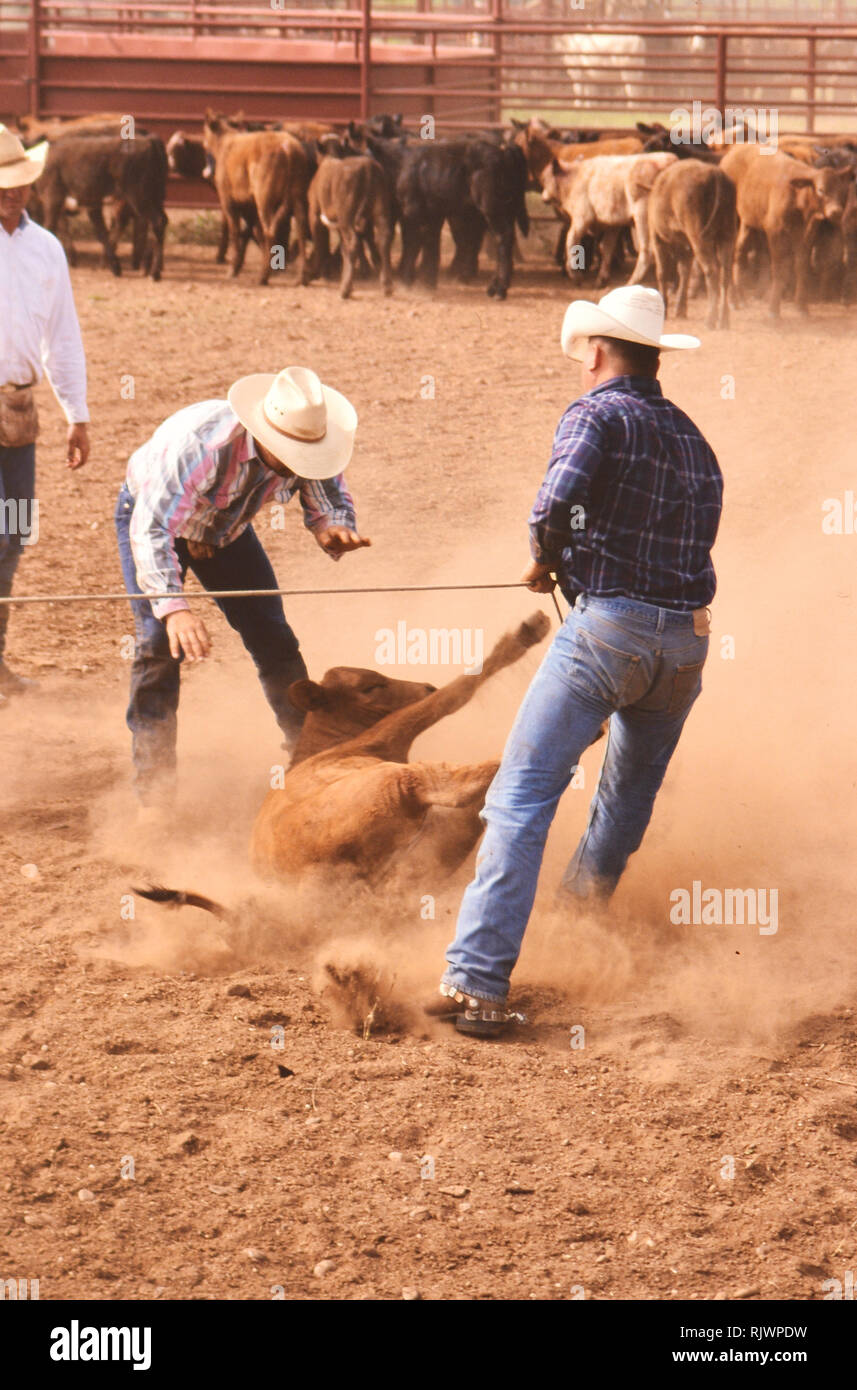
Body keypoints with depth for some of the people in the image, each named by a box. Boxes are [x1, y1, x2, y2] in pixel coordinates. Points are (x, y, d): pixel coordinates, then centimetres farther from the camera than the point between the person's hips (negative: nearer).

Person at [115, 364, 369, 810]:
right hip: (150, 515, -5)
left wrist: (336, 530, -37)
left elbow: (329, 501, -10)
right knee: (159, 641, -17)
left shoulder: (307, 448, -27)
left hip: (226, 528, 5)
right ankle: (153, 788, -10)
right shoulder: (203, 442, -45)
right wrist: (174, 608, -60)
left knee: (273, 638, 3)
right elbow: (151, 527, -48)